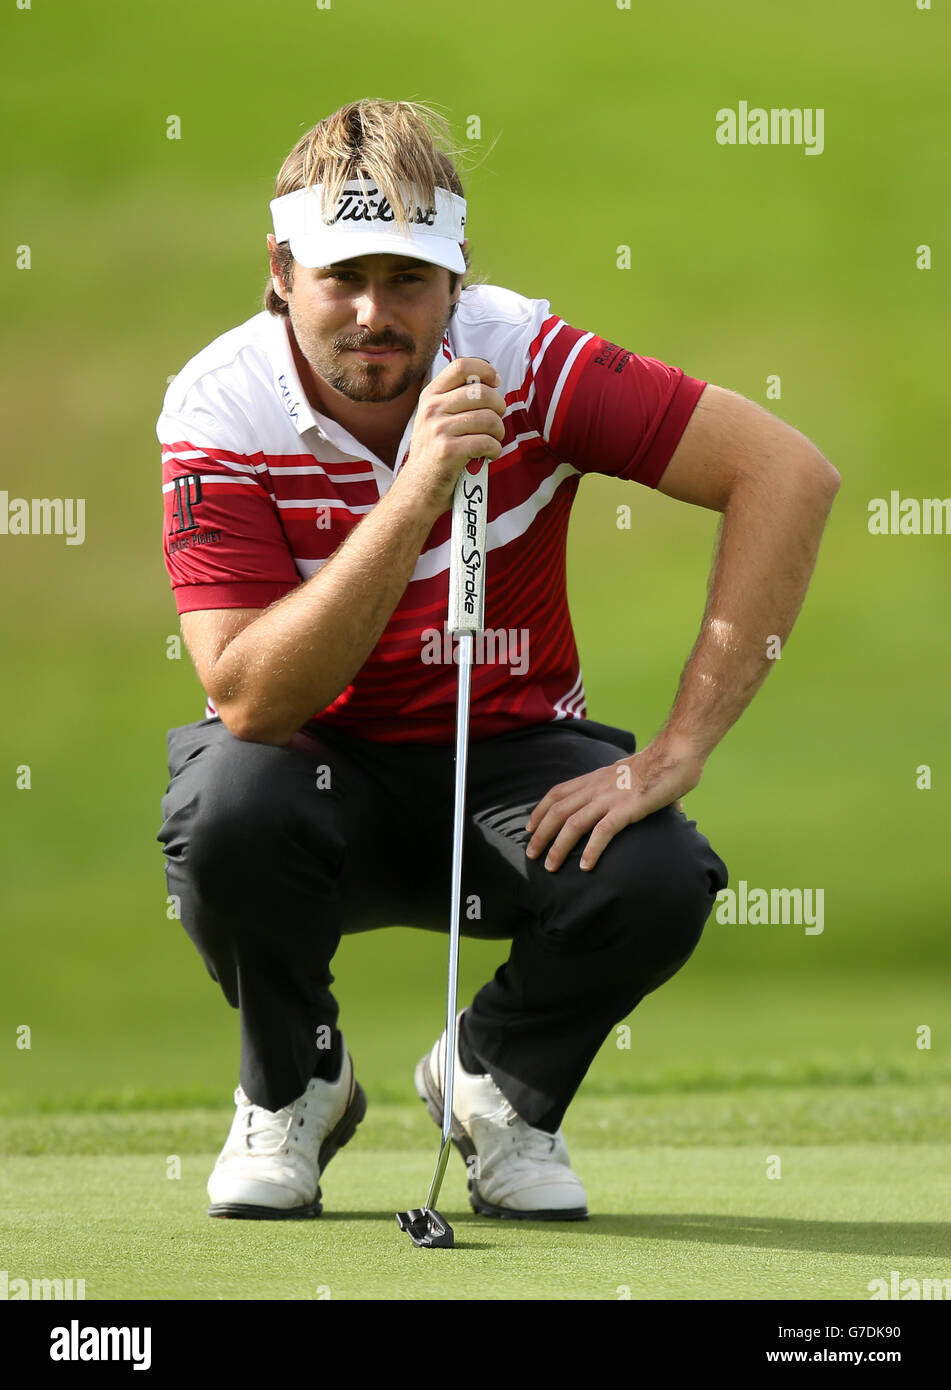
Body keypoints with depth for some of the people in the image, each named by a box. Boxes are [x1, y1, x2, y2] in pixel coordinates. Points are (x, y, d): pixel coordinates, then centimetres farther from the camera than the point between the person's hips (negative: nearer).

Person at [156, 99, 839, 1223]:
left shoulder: (524, 360, -17)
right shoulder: (219, 409, -18)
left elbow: (788, 472, -21)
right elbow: (252, 700, -27)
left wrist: (674, 753, -24)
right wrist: (413, 498, -40)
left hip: (508, 757, 1)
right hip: (321, 769, -1)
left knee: (654, 878, -30)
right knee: (233, 807, -35)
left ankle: (495, 1078, 5)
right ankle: (290, 1089, -2)